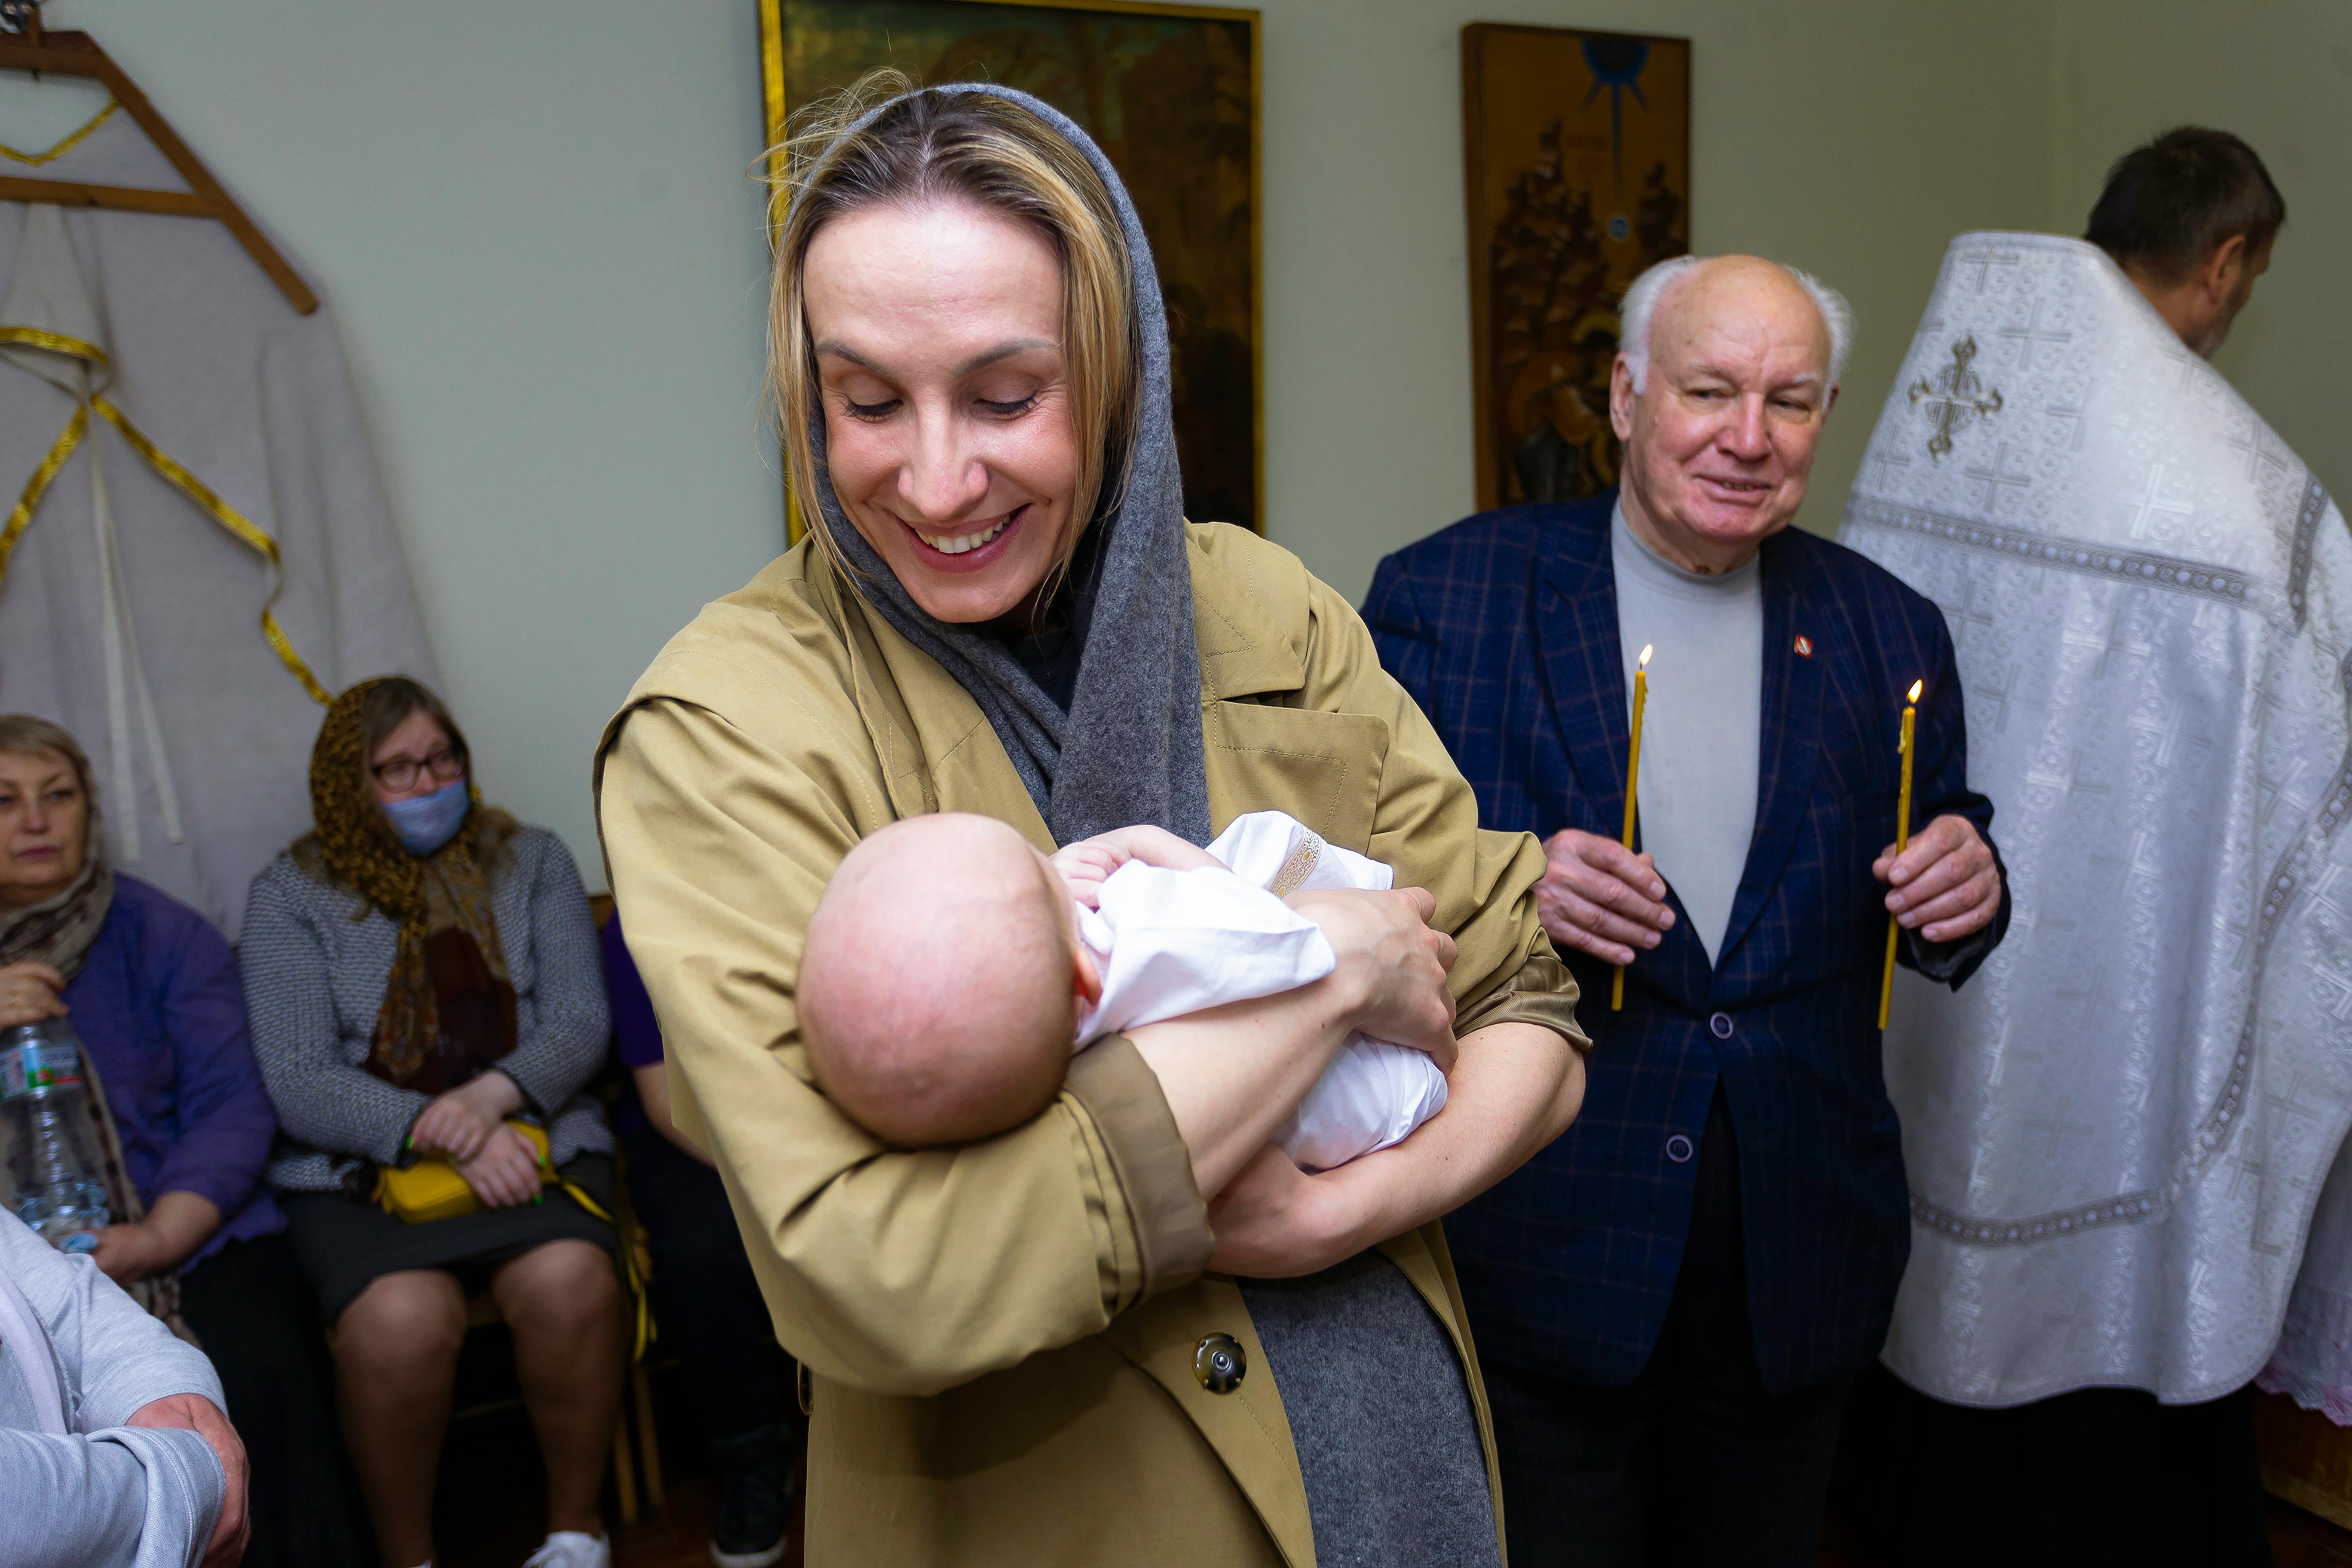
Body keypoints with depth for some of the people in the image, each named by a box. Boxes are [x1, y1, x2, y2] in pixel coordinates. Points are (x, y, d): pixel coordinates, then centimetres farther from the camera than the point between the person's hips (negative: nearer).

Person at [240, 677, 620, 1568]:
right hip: (357, 1168, -1)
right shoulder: (290, 896, 8)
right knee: (401, 1317, -32)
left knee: (568, 1280, -31)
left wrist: (493, 1095, -18)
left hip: (530, 1138, 1)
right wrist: (441, 1137, -17)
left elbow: (580, 1021, 3)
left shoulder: (531, 861, 14)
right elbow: (299, 1086, -2)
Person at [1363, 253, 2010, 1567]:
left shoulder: (1889, 634, 3)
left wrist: (1964, 897, -12)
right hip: (1536, 1254, -3)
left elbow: (1939, 887, 10)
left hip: (1799, 1279, 4)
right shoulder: (1445, 599, -7)